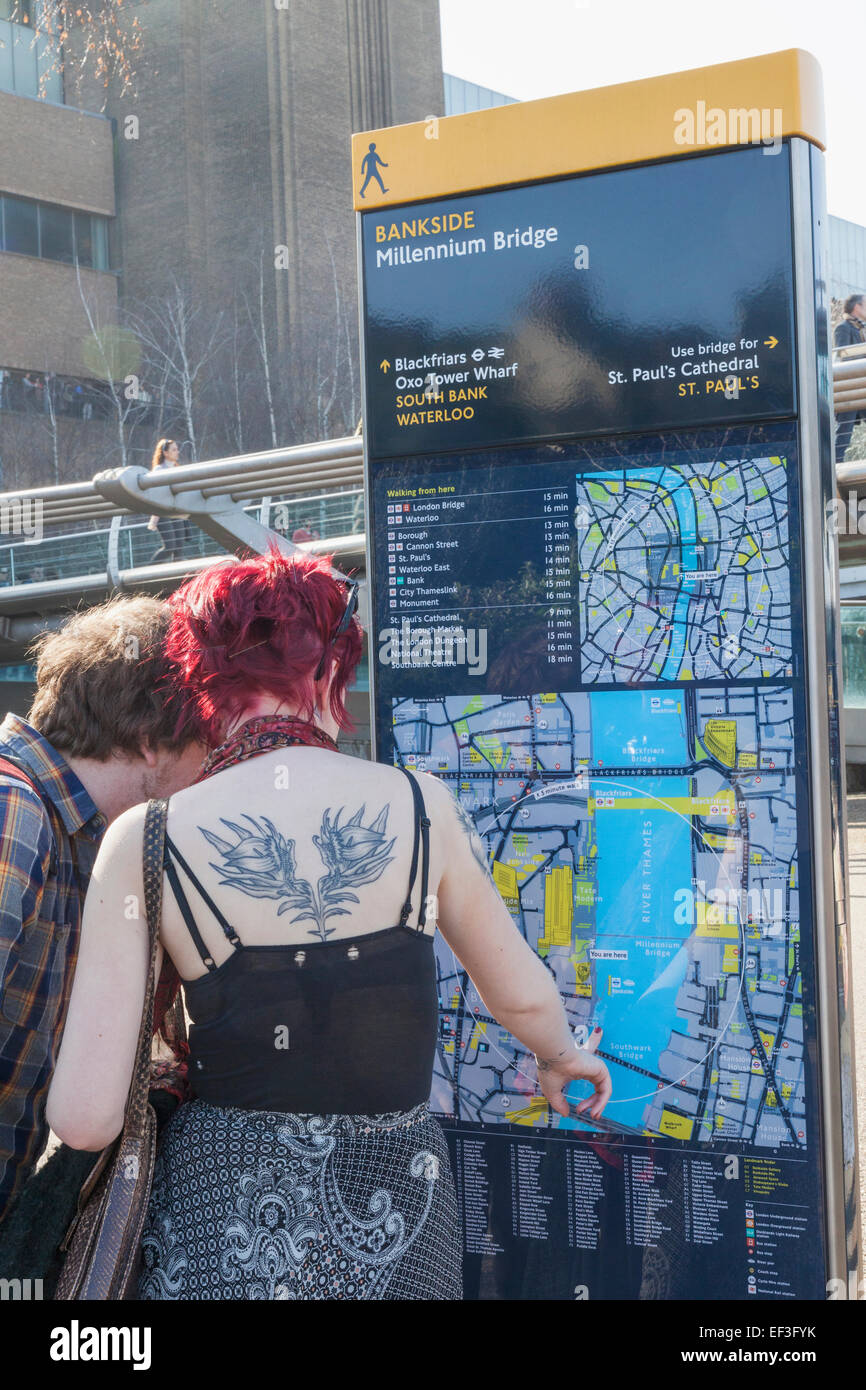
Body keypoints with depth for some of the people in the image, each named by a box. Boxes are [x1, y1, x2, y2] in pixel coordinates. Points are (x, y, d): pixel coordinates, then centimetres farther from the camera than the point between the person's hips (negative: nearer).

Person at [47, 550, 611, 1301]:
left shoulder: (143, 844, -10)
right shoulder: (419, 807, -6)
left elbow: (85, 1118, -13)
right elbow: (524, 994, 10)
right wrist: (561, 1054, 33)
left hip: (220, 1225, -2)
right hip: (395, 1220, 2)